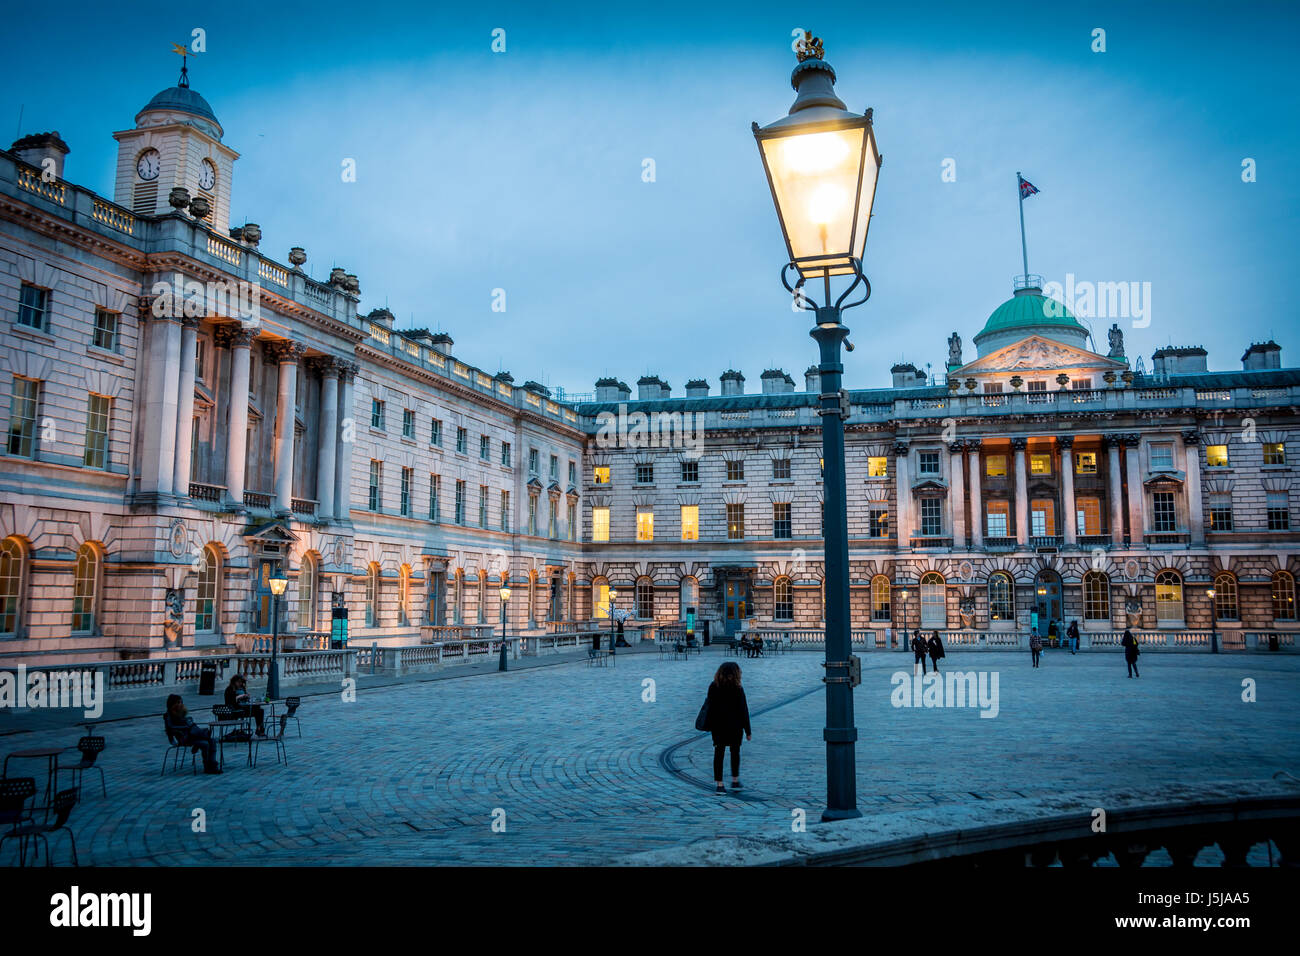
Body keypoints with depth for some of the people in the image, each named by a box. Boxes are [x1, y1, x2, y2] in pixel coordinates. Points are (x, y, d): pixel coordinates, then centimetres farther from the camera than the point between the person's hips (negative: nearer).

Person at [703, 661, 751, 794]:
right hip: (735, 727, -2)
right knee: (735, 752, 16)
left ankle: (718, 784, 2)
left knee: (718, 754, 5)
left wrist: (710, 726, 11)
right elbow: (743, 710, -9)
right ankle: (735, 781, 26)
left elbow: (709, 708, 2)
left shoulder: (713, 687, -3)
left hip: (717, 726, 2)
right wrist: (747, 731, -3)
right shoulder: (737, 689, -13)